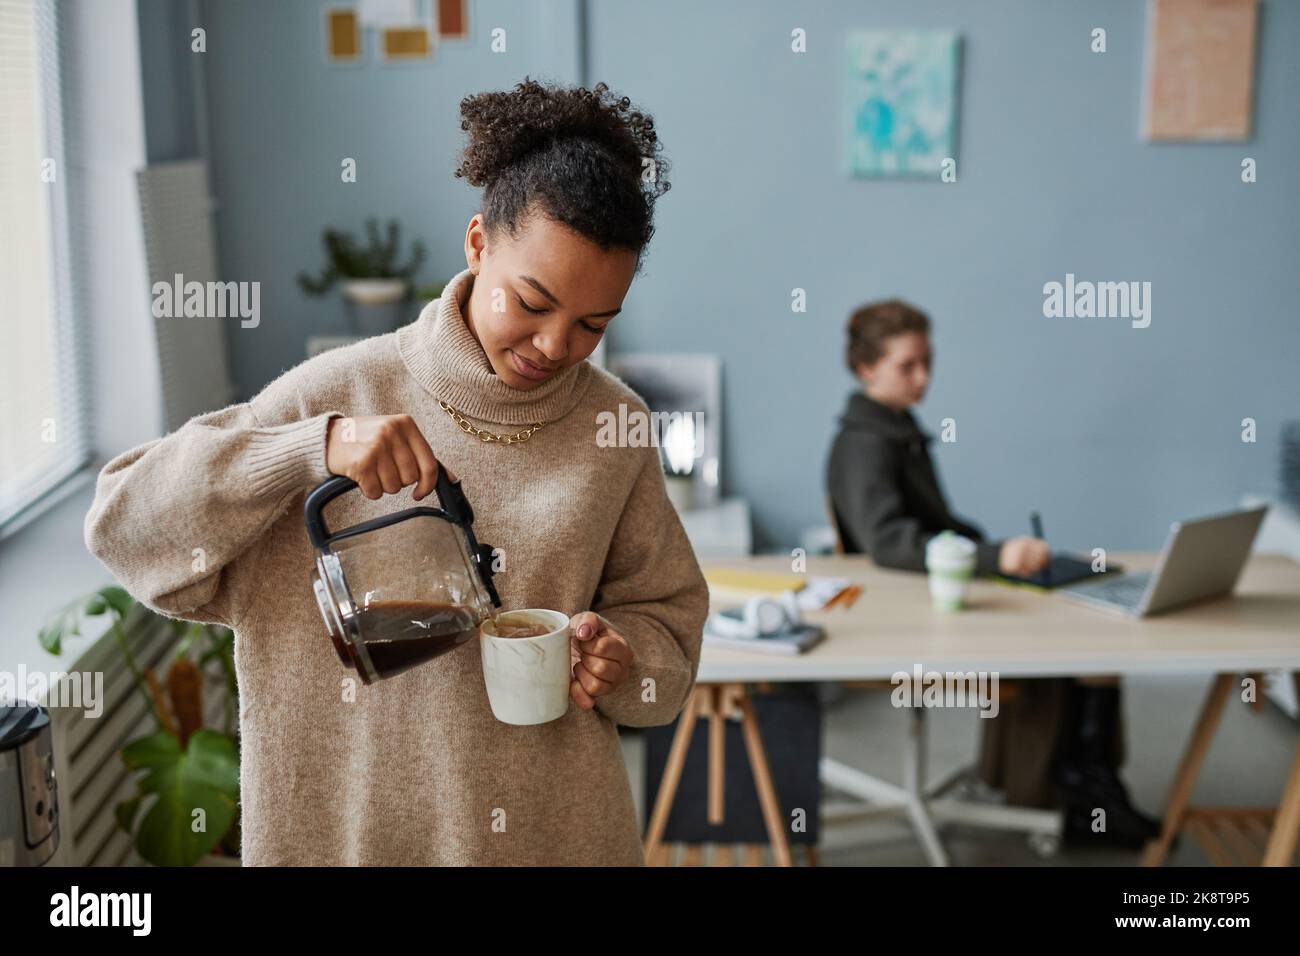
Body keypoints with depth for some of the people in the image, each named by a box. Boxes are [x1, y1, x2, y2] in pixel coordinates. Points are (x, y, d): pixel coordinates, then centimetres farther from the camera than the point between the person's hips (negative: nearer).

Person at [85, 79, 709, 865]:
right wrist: (316, 447, -25)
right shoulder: (347, 389, -11)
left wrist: (621, 658, -15)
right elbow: (126, 519, -13)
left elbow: (662, 614, 7)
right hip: (355, 816, -1)